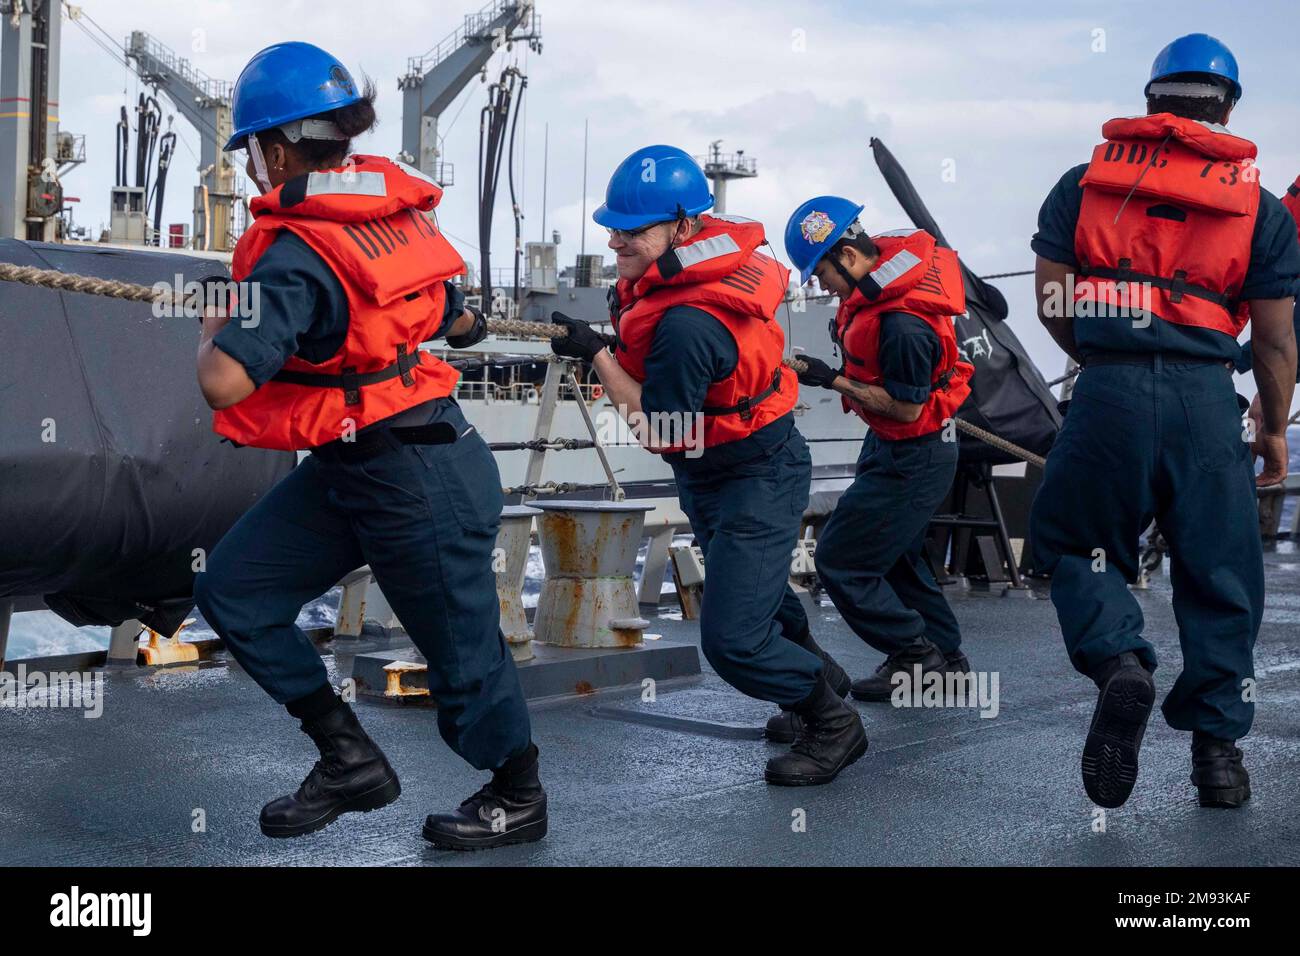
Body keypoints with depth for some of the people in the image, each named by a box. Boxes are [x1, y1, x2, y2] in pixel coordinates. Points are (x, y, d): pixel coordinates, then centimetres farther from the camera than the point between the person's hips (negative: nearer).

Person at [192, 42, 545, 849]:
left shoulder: (297, 254, -22)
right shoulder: (389, 201, 3)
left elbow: (224, 385, -30)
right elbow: (459, 323, 15)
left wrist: (212, 334, -8)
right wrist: (467, 320, 39)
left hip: (418, 485, -9)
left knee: (463, 648, 10)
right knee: (234, 591, 9)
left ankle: (519, 801, 32)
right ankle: (351, 760, 19)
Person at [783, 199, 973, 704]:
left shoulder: (903, 325, -34)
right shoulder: (889, 251, -6)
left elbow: (906, 407, -26)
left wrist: (834, 380, -21)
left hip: (913, 460, -10)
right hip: (888, 446, 10)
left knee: (840, 561, -5)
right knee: (897, 558, 21)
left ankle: (915, 657, 5)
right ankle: (947, 659, 31)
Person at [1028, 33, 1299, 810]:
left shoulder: (1085, 181, 8)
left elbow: (1053, 307, 7)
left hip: (1109, 394, 0)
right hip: (1205, 397, 0)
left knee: (1074, 541, 18)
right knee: (1218, 574, 12)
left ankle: (1118, 658, -7)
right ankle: (1217, 746, 16)